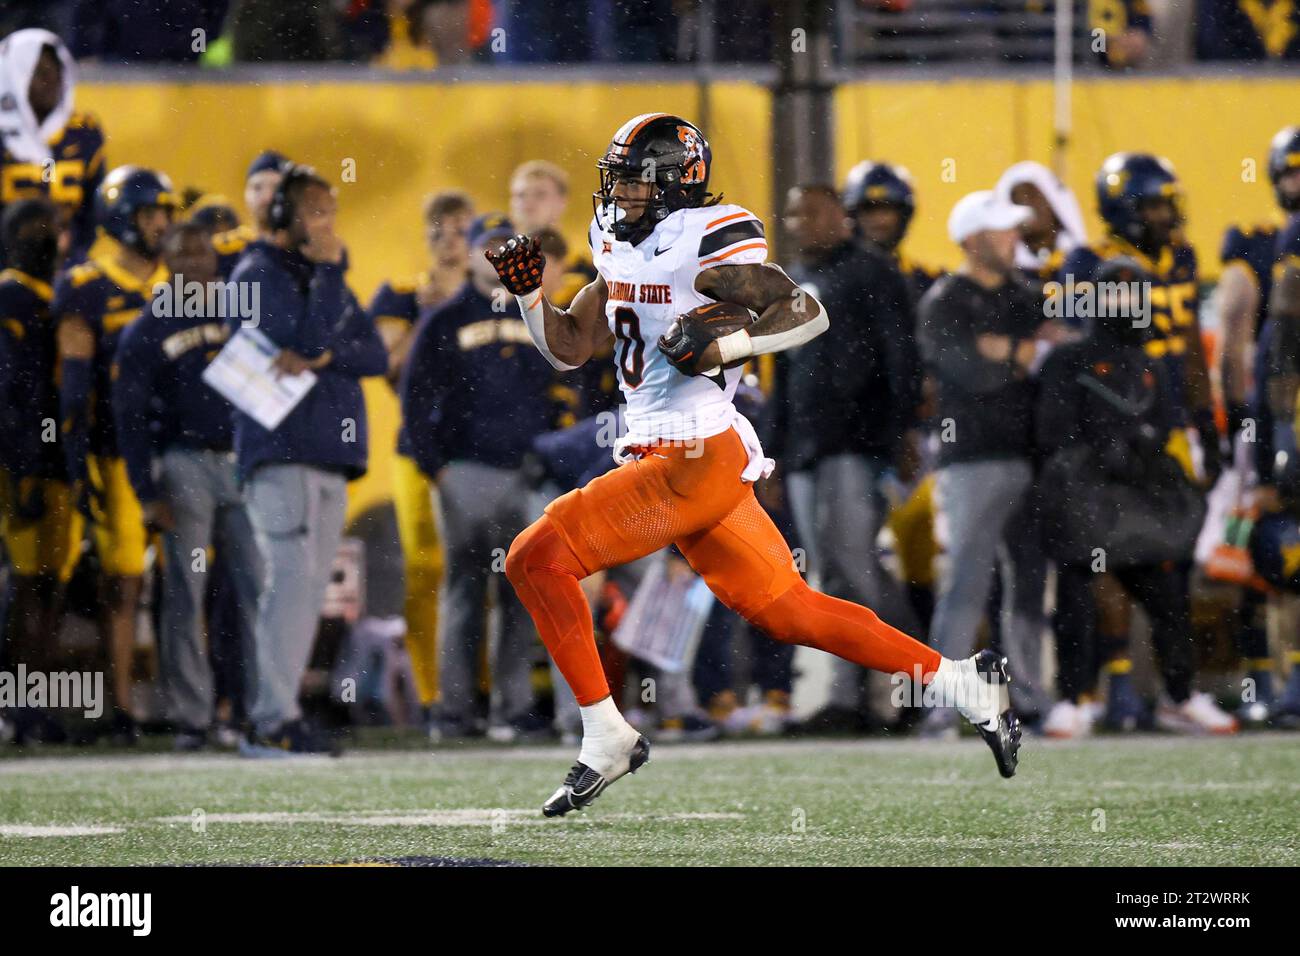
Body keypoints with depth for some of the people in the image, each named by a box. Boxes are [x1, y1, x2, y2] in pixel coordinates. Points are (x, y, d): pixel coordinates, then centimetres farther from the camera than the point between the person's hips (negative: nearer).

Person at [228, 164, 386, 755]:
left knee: (308, 585, 5)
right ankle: (273, 721, -18)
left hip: (331, 454, 8)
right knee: (293, 575, -16)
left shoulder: (323, 277, 22)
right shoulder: (259, 274, -2)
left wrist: (321, 358, -8)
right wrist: (330, 272, -7)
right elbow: (314, 336, -16)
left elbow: (376, 355, 10)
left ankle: (275, 714, 6)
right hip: (281, 453, -8)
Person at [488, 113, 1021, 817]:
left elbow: (808, 314, -17)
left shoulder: (704, 245, -12)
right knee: (789, 612, 12)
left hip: (698, 461, -9)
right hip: (662, 459, 9)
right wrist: (527, 291, 4)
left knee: (537, 558, -12)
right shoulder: (623, 250, 16)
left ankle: (607, 738, -6)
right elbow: (567, 348, 19)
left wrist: (720, 347, -26)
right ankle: (966, 686, 19)